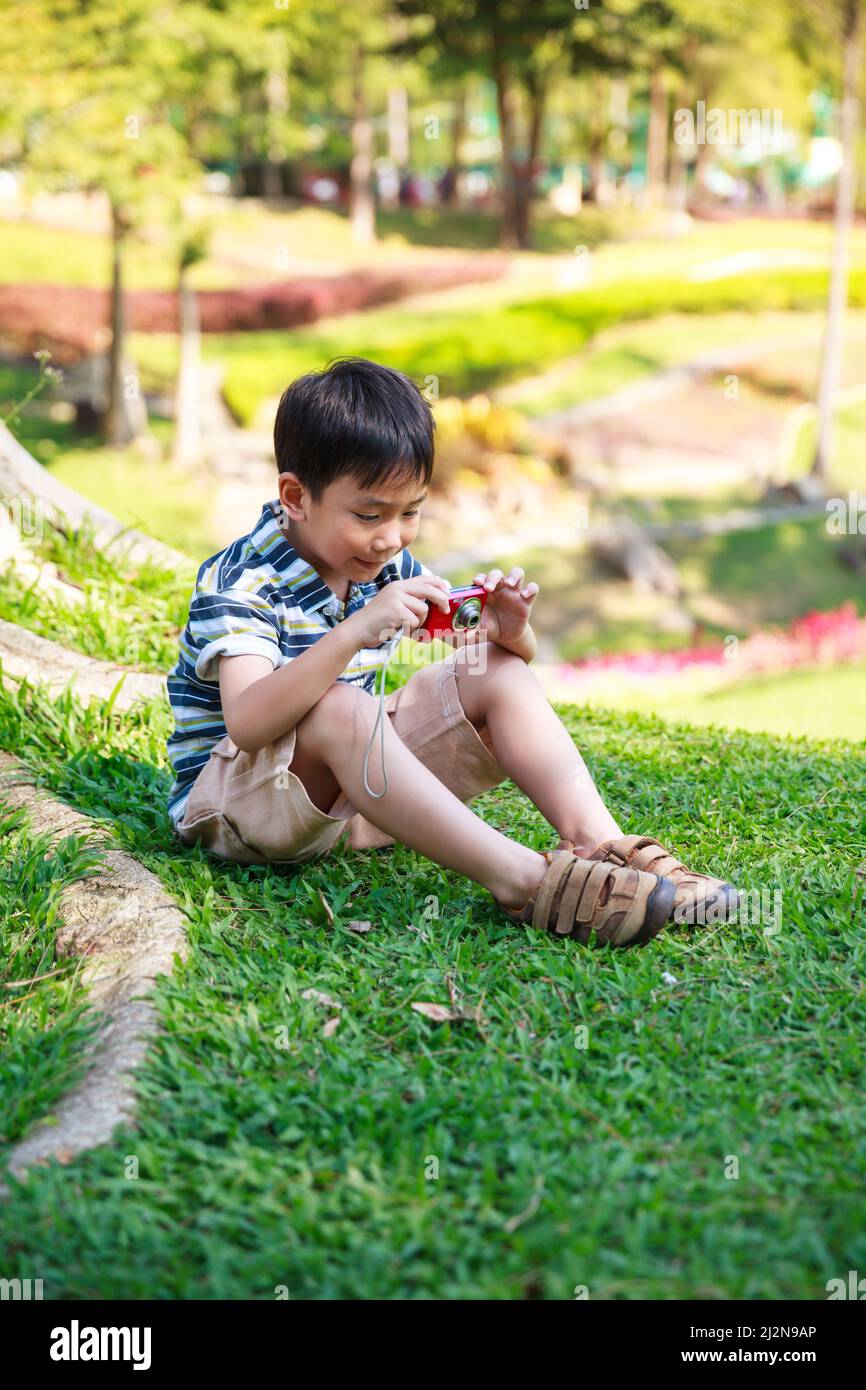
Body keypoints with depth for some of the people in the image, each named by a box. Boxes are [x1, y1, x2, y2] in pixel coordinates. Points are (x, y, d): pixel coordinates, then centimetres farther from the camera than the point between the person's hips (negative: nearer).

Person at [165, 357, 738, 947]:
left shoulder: (387, 567, 3)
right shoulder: (239, 583, -18)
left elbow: (484, 662, 8)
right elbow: (246, 723, -36)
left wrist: (509, 632, -17)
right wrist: (355, 632, -47)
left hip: (354, 788, 7)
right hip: (228, 805, -7)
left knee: (502, 675, -5)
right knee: (339, 708, -38)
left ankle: (599, 842, -23)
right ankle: (523, 880, -43)